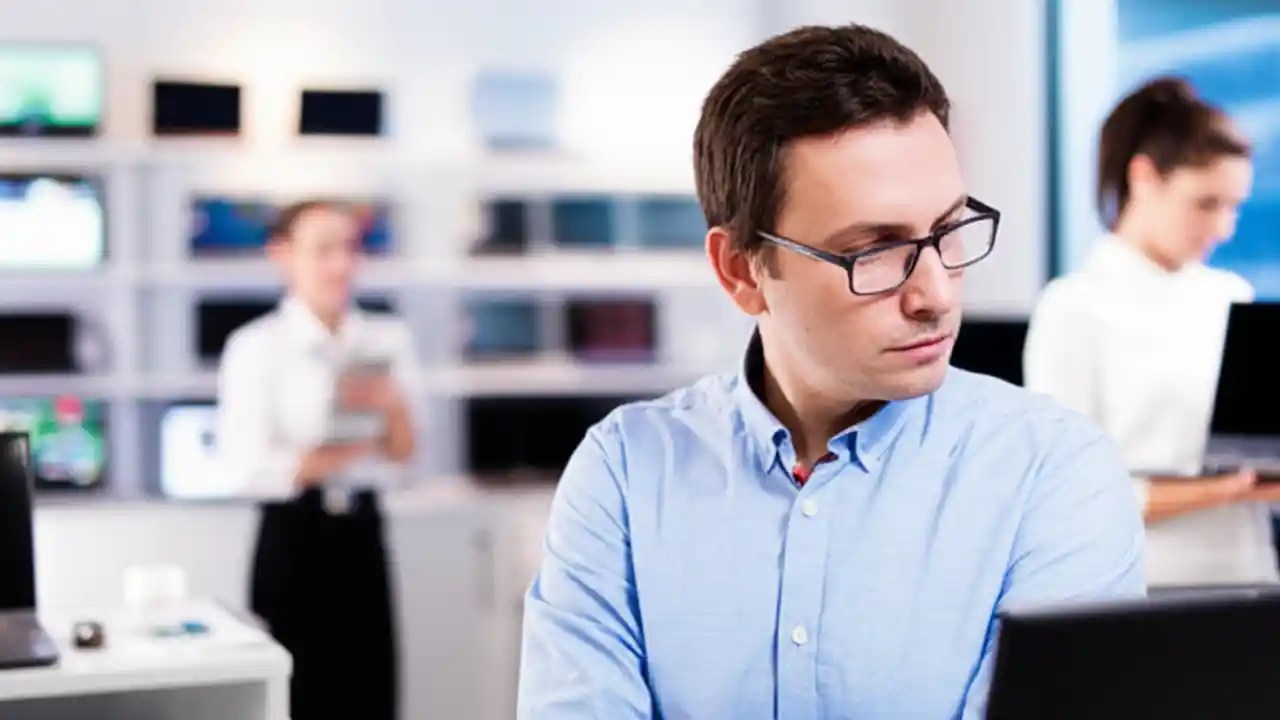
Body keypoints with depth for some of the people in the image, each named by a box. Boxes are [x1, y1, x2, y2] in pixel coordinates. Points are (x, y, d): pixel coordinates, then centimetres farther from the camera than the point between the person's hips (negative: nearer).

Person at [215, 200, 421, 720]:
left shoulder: (388, 340, 6)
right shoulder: (256, 346, -7)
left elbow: (403, 455, 3)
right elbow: (248, 468, -15)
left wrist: (390, 406, -17)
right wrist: (358, 450, -18)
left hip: (362, 532, 4)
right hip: (294, 535, -4)